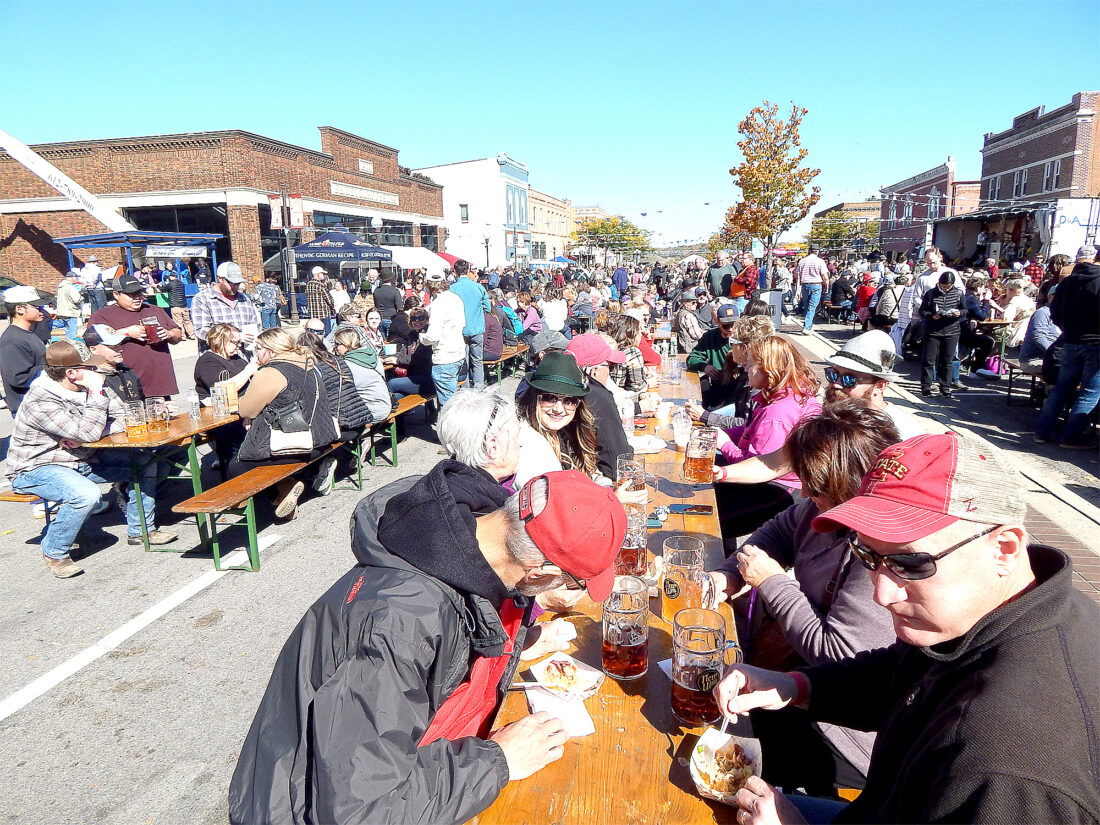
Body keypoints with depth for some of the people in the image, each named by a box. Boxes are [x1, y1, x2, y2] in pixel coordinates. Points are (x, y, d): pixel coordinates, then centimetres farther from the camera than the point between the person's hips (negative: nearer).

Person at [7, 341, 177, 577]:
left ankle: (140, 530, 12)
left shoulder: (82, 389, -2)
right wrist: (97, 392, -30)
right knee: (86, 494, -37)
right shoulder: (40, 403, -26)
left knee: (144, 463, -3)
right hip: (37, 468, -8)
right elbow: (88, 433, -35)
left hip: (82, 460, 8)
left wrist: (83, 437, -18)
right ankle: (54, 553, -10)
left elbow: (122, 416, -2)